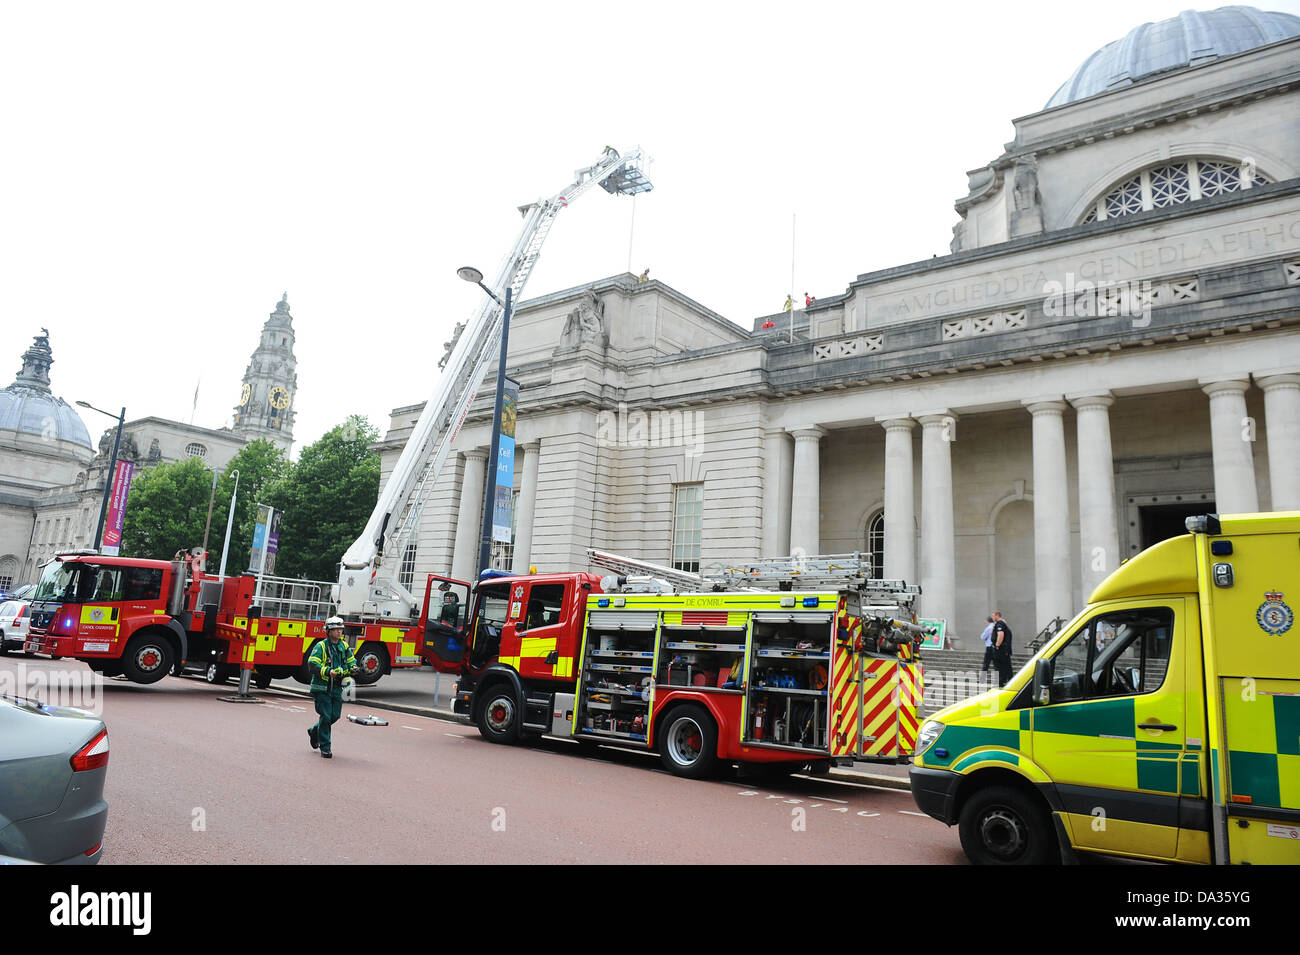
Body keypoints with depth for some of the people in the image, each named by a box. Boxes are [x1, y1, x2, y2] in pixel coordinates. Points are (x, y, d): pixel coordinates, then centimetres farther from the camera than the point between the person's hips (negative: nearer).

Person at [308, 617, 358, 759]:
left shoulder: (344, 646, 9)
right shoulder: (321, 646, -9)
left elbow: (352, 661, 18)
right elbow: (312, 664, -17)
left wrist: (352, 668, -5)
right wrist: (328, 671, -28)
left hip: (337, 687, 6)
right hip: (322, 687, -6)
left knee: (335, 715, 9)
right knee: (325, 716, -4)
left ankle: (314, 731, 36)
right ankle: (325, 747, 7)